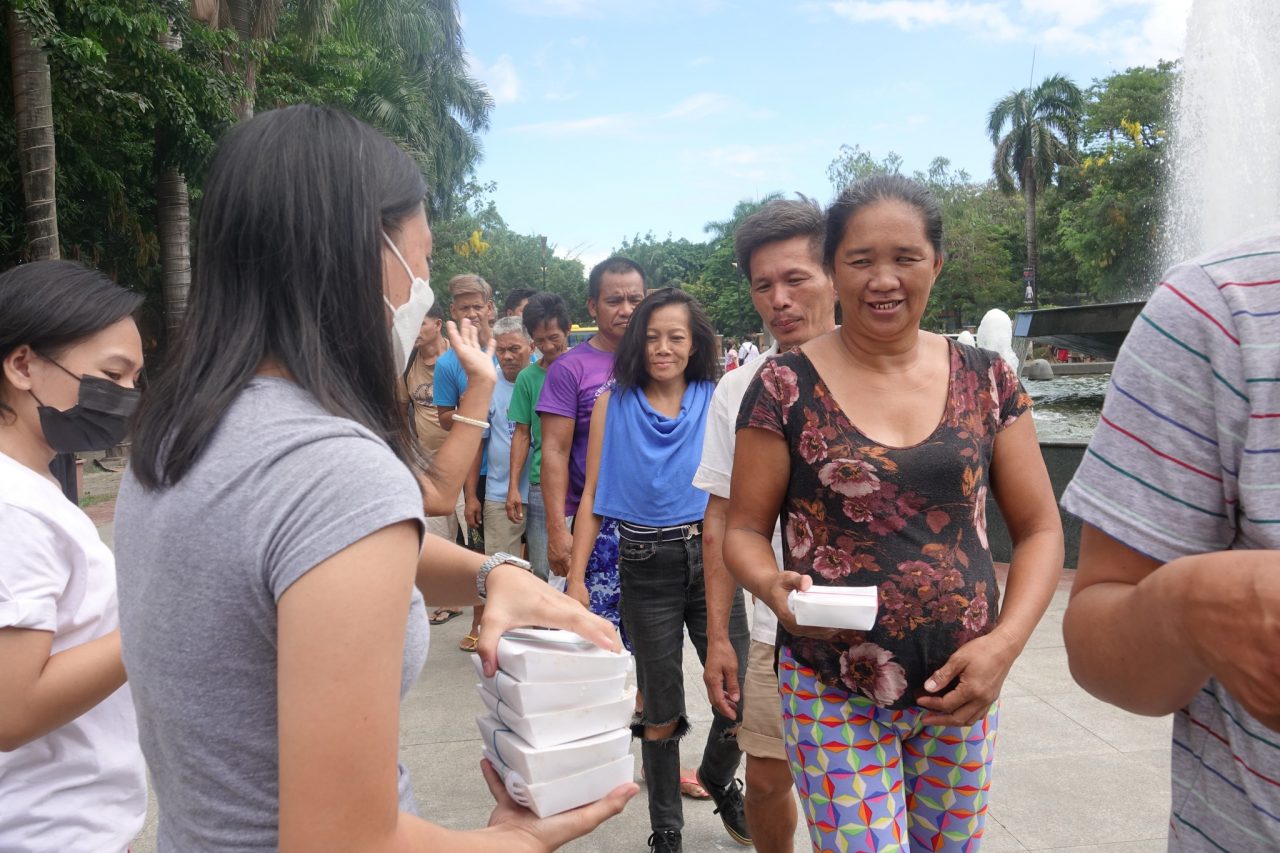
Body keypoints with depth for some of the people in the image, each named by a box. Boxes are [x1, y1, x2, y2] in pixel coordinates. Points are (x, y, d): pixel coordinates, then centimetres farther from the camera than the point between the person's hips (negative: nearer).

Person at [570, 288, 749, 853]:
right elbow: (592, 496, 1)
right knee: (661, 710, 9)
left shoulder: (718, 402, 2)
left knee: (739, 697, 2)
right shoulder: (613, 405, 1)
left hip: (710, 557, 1)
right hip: (646, 567, -1)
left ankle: (718, 779, 36)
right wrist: (576, 577, -5)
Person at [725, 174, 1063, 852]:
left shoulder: (985, 380, 1)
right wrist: (772, 585, -23)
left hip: (960, 690, 3)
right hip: (833, 693, -3)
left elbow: (1039, 528, 4)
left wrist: (1004, 642, -10)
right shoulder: (786, 386, -7)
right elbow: (745, 530, -2)